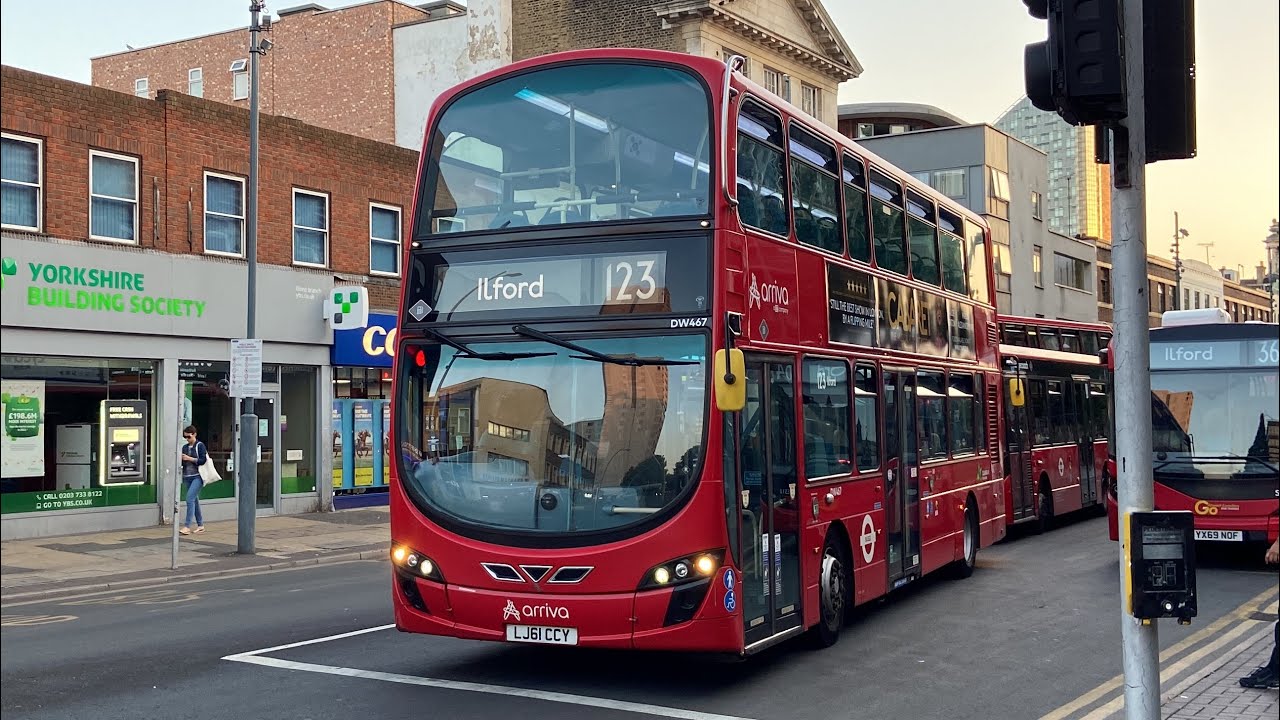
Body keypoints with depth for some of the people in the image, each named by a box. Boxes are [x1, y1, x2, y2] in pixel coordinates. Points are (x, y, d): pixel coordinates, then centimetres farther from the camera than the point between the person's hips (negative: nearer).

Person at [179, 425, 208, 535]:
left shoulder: (200, 445, -3)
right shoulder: (185, 447, 14)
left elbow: (203, 460, -12)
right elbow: (182, 463, 16)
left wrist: (189, 458, -15)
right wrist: (180, 459, -5)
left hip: (197, 476, -7)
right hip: (187, 477, 7)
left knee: (190, 498, -18)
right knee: (194, 500, 10)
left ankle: (187, 526, -20)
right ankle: (200, 525, 18)